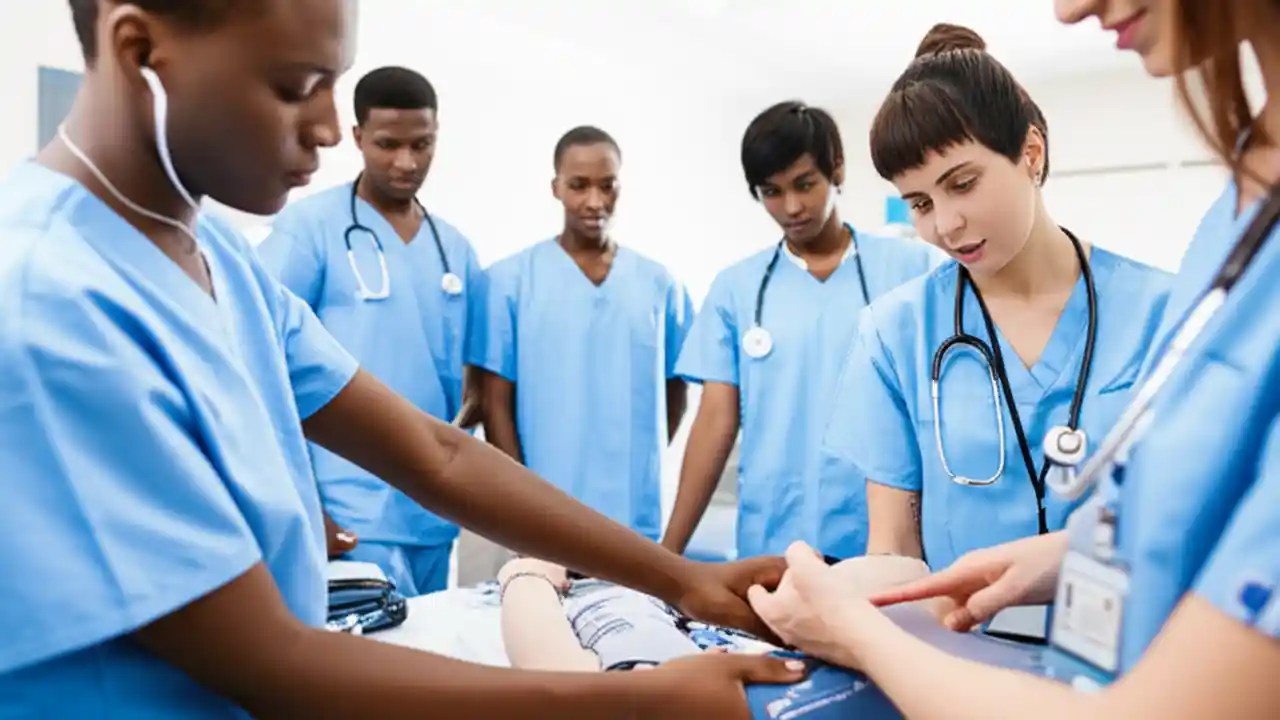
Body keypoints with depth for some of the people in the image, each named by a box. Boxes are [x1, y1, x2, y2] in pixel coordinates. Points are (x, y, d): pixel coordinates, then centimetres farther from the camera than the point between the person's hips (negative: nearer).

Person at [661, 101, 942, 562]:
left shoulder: (911, 268, 0)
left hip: (881, 541, -1)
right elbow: (717, 421, 3)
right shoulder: (735, 288, 4)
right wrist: (668, 552, 0)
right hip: (769, 545, 1)